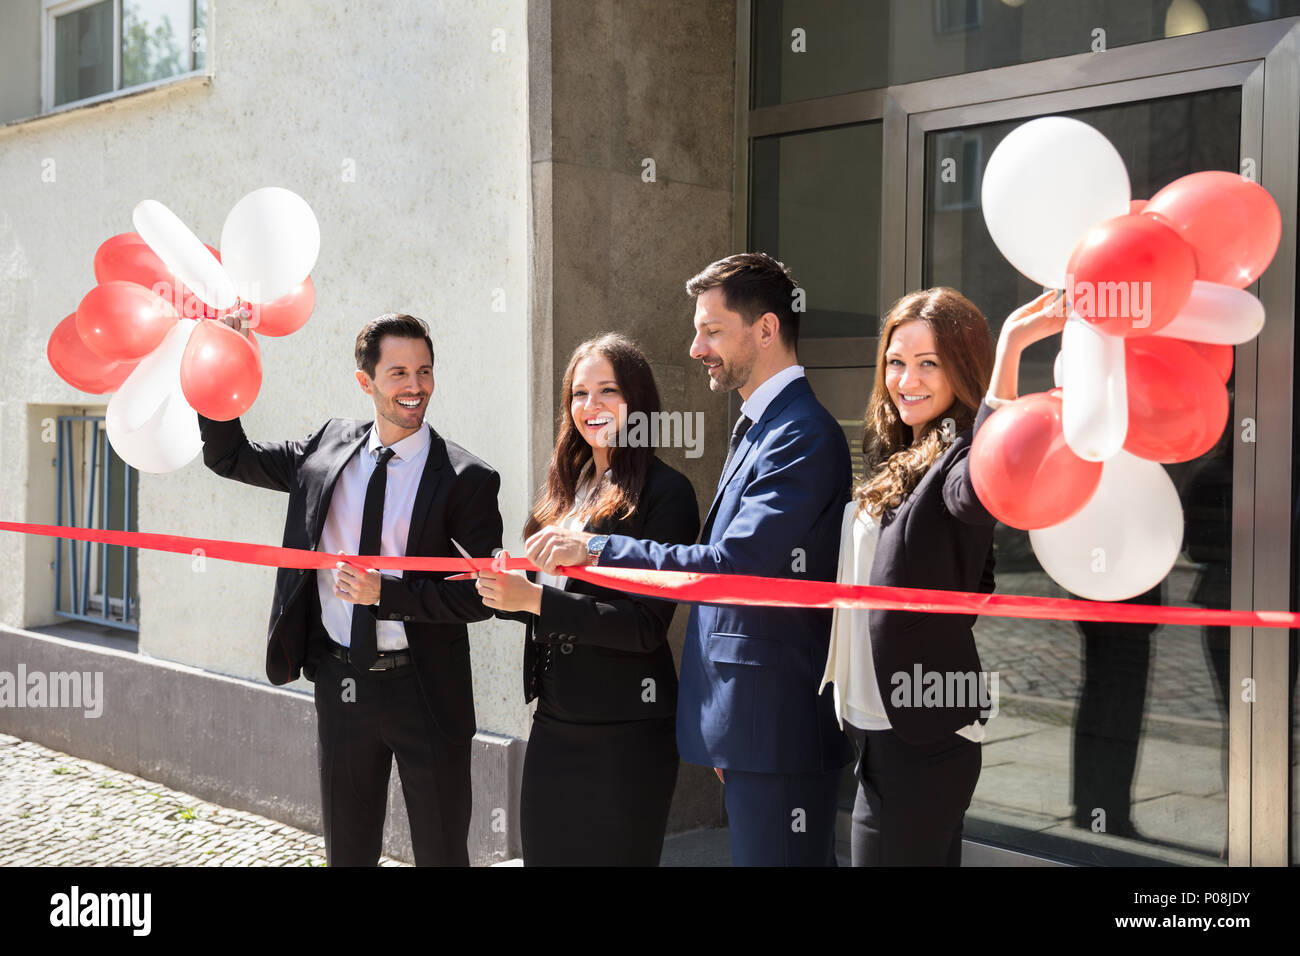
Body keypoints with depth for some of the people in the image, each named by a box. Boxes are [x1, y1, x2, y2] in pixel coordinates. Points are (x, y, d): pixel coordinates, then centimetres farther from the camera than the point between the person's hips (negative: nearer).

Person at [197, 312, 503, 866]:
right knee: (347, 852, 17)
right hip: (340, 684, 4)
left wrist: (386, 592, -20)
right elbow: (227, 457, 11)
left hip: (424, 692, -4)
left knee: (441, 854, 9)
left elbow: (482, 595, -12)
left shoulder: (466, 479, -11)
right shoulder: (328, 448, 3)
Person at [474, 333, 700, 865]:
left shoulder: (664, 492, -11)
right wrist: (505, 590, -6)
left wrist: (534, 598, -21)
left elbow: (645, 624, -18)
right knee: (545, 852, 15)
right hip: (554, 721, 7)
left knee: (614, 855, 6)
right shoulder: (565, 488, 10)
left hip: (625, 735, -7)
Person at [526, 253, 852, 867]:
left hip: (779, 729, -10)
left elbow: (736, 564, -24)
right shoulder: (757, 429, 17)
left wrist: (595, 550, -20)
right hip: (750, 726, 10)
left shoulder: (802, 437, -16)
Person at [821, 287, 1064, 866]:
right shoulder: (895, 460, 14)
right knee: (929, 856, 18)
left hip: (923, 734, -9)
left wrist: (1010, 350, -40)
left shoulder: (959, 455, -13)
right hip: (878, 721, 9)